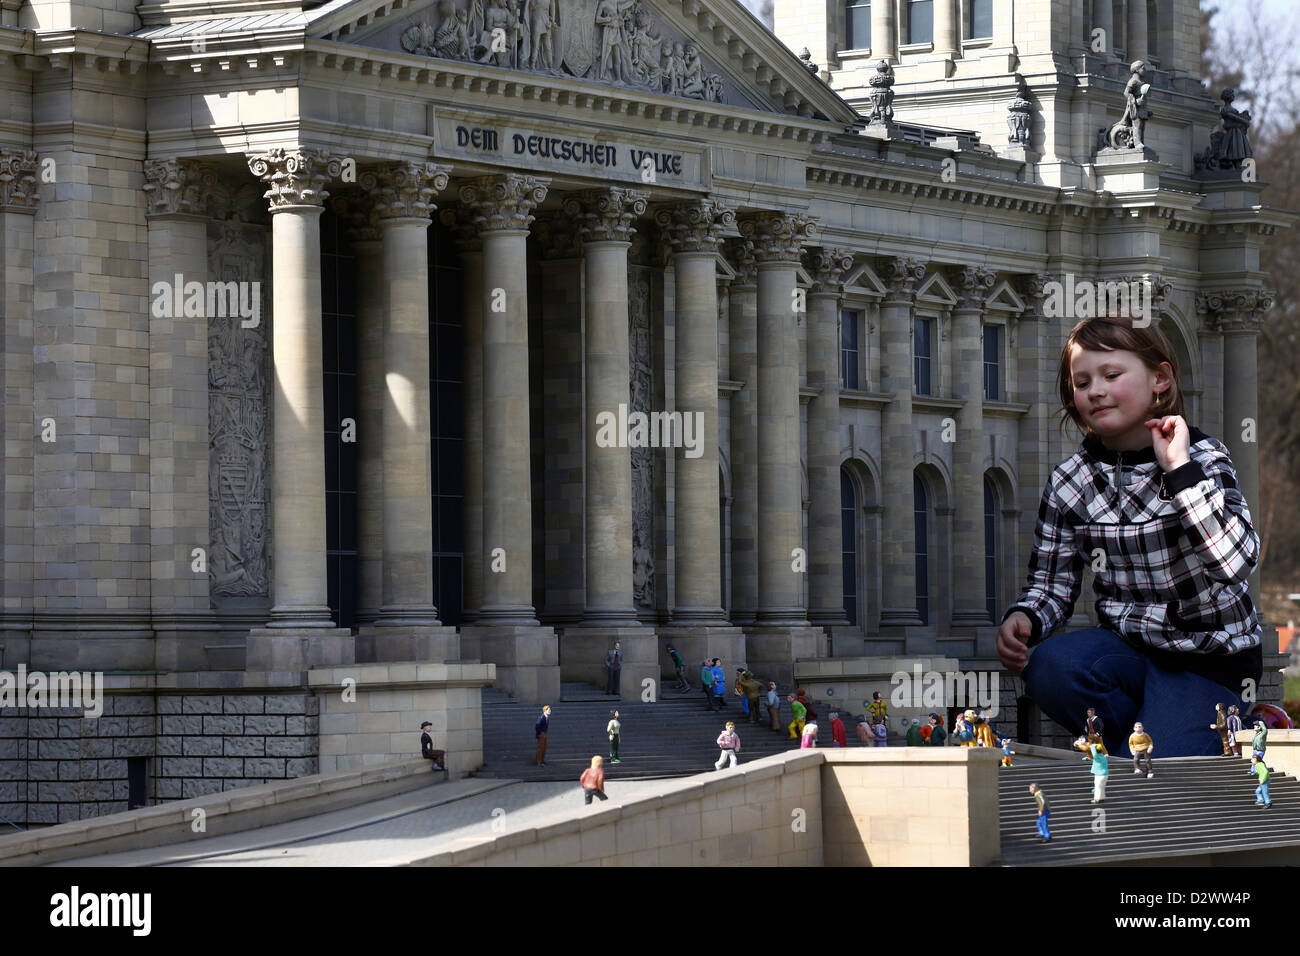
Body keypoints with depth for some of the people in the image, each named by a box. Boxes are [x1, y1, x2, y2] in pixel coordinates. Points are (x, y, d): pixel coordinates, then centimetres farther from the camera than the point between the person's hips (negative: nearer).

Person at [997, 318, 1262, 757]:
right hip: (1129, 642, 4)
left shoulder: (1203, 459, -10)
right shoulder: (1069, 481, 0)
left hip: (1211, 657, -4)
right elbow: (1052, 581, 6)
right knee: (1048, 669, -29)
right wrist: (1023, 618, -16)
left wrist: (1181, 470, -30)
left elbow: (1235, 563, -26)